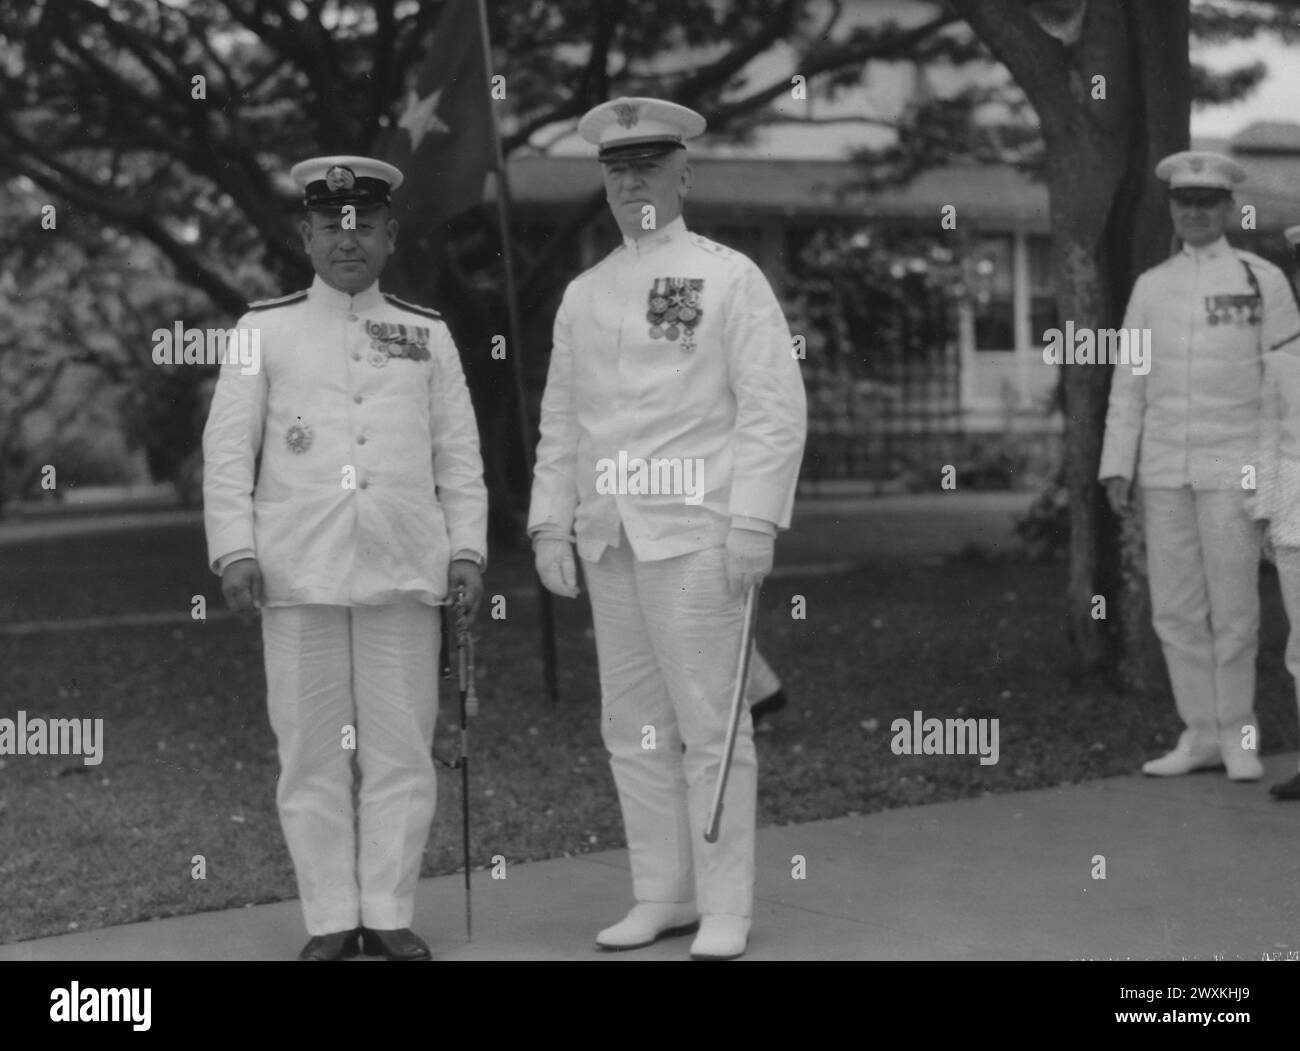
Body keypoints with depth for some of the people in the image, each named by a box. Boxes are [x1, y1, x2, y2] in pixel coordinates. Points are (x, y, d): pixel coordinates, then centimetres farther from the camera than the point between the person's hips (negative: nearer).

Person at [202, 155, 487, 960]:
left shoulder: (428, 334, 12)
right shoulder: (265, 329, 7)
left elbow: (460, 455, 12)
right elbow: (227, 449, 4)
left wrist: (468, 549, 3)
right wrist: (235, 548, -6)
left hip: (404, 574, 1)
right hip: (299, 572, -1)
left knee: (402, 750, 2)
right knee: (311, 750, 2)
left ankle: (390, 912, 11)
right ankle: (332, 918, 11)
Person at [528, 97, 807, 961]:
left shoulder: (729, 277, -1)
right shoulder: (584, 295, 15)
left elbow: (776, 407, -7)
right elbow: (560, 420, 18)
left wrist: (754, 521, -15)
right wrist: (551, 523, 9)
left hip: (694, 533, -6)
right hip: (608, 539, 6)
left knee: (709, 722, -4)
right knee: (632, 725, 9)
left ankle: (726, 909, 4)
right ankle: (663, 896, 18)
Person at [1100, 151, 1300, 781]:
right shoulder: (1150, 287, 10)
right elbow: (1128, 385, 10)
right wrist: (1117, 468, 2)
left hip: (1233, 469, -4)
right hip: (1164, 470, 4)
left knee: (1233, 608, -3)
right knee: (1175, 610, 5)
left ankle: (1238, 734, 11)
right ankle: (1201, 735, 15)